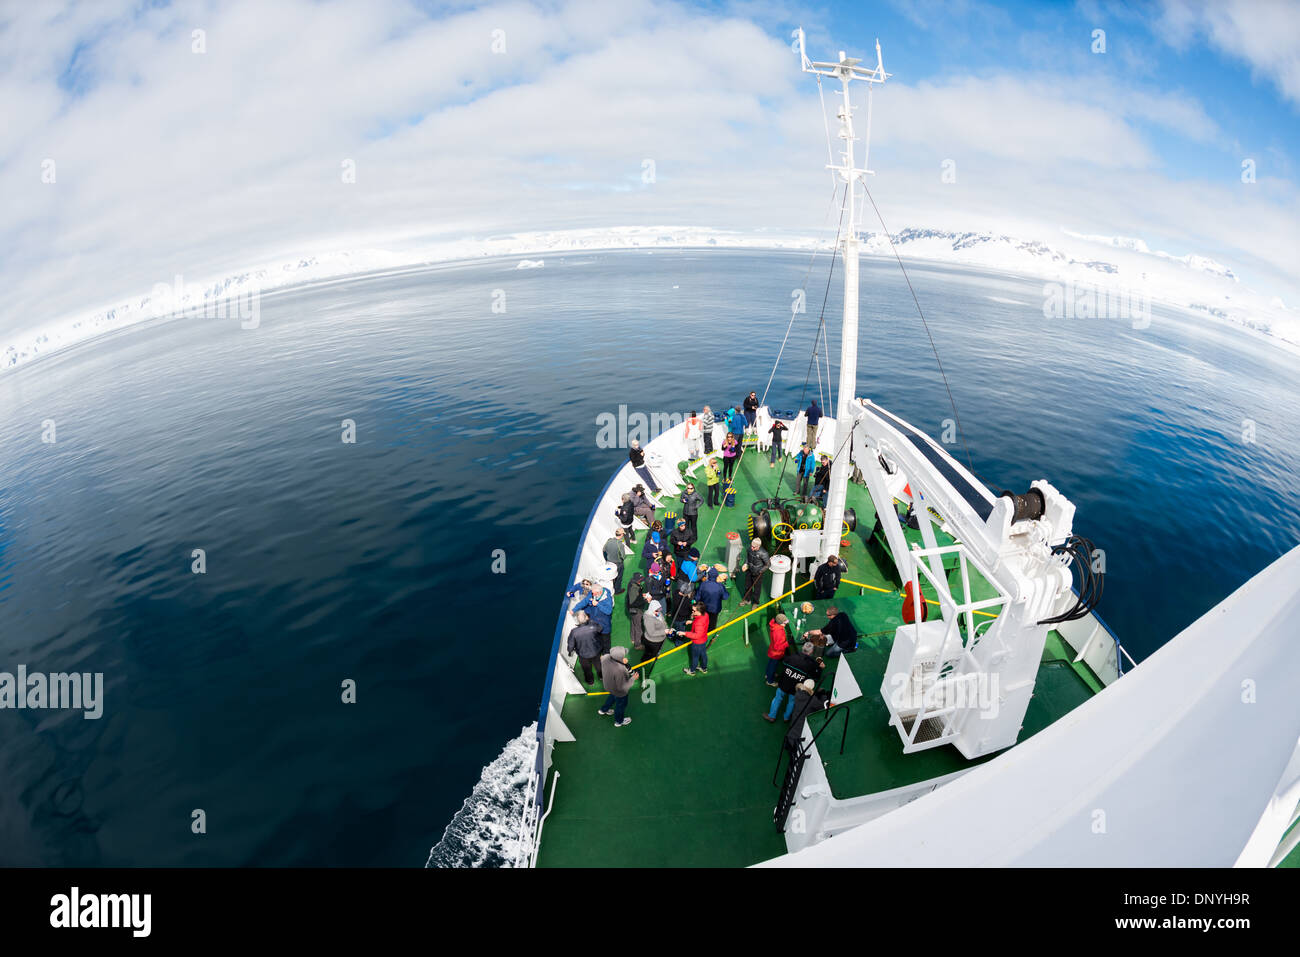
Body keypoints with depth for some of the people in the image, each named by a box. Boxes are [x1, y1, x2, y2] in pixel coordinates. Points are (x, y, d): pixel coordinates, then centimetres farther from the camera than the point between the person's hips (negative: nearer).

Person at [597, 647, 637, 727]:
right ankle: (619, 721, 53)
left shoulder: (605, 657, -26)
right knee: (621, 704, 25)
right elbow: (622, 687, -32)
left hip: (608, 685, 6)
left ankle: (604, 710, 63)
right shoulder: (620, 670, -45)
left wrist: (622, 662, -15)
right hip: (619, 691, -6)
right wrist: (633, 679, -21)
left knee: (613, 696, 38)